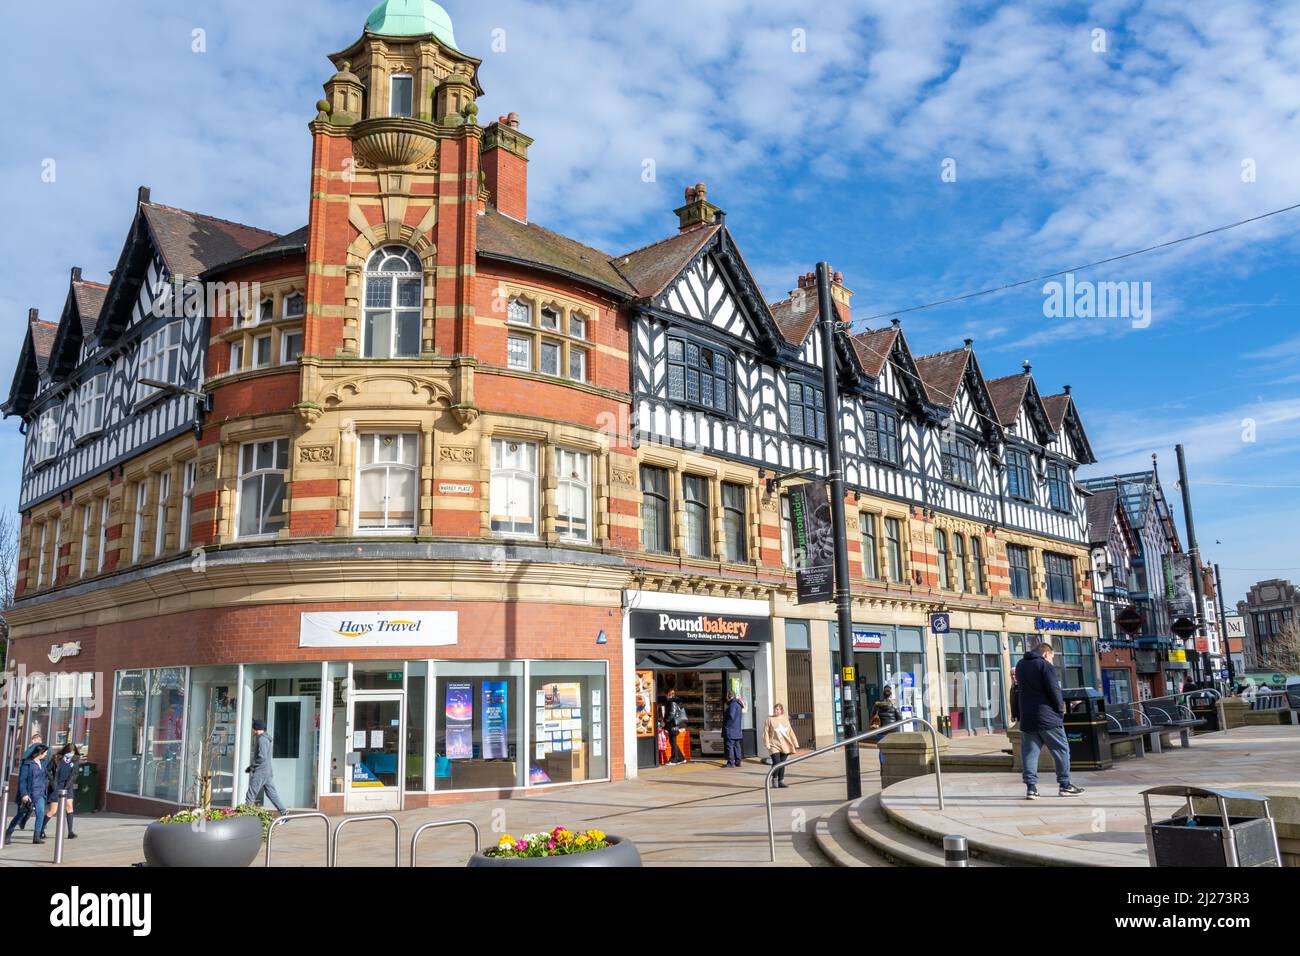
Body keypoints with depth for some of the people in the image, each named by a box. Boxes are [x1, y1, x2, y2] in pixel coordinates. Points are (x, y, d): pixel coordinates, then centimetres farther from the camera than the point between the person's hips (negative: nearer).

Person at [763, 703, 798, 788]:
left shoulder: (785, 719, 9)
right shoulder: (770, 719, -1)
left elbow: (791, 732, 12)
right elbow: (766, 733, -4)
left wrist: (795, 744, 10)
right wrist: (767, 744, -12)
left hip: (784, 745, 4)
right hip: (774, 745, -4)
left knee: (782, 764, 5)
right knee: (776, 763, -12)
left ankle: (781, 781, 16)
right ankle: (774, 779, 10)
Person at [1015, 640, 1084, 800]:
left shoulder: (1020, 665, 13)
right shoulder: (1045, 665, -9)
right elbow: (1054, 691, -12)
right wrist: (1061, 711, -1)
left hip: (1027, 719, 6)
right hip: (1048, 718, -5)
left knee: (1029, 752, 4)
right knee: (1061, 750, 8)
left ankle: (1031, 786, -2)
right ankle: (1065, 785, 12)